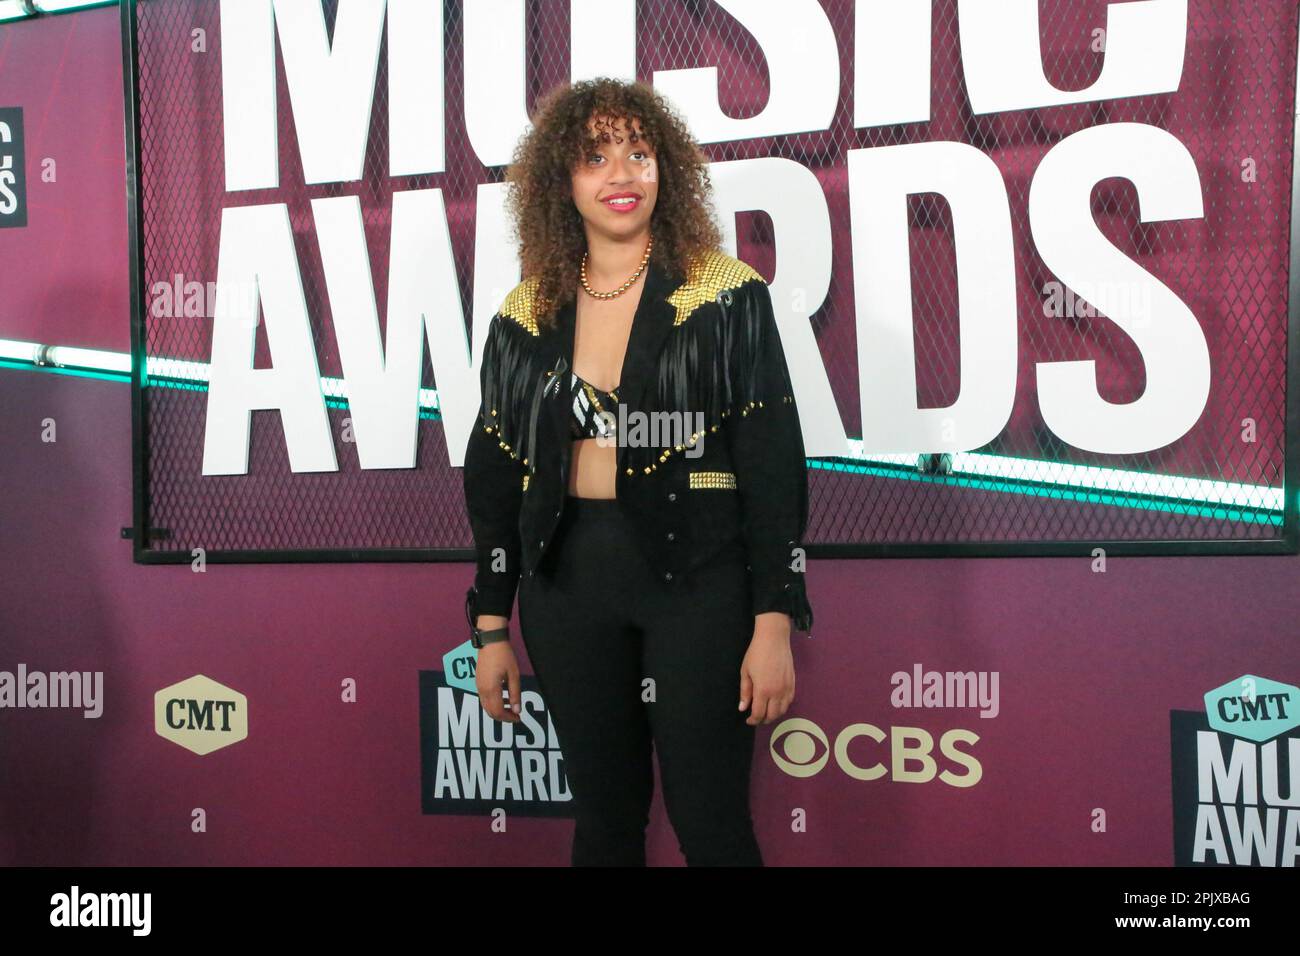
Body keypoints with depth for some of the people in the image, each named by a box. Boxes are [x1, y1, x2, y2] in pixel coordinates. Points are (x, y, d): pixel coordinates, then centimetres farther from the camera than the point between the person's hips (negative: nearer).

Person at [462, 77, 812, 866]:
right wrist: (491, 629, 8)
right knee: (603, 816, 12)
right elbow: (494, 476, 10)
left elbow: (774, 466, -5)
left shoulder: (727, 297, -3)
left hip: (694, 576, -3)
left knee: (709, 819, 1)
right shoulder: (524, 316, 6)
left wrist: (774, 623, -10)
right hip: (565, 582, 3)